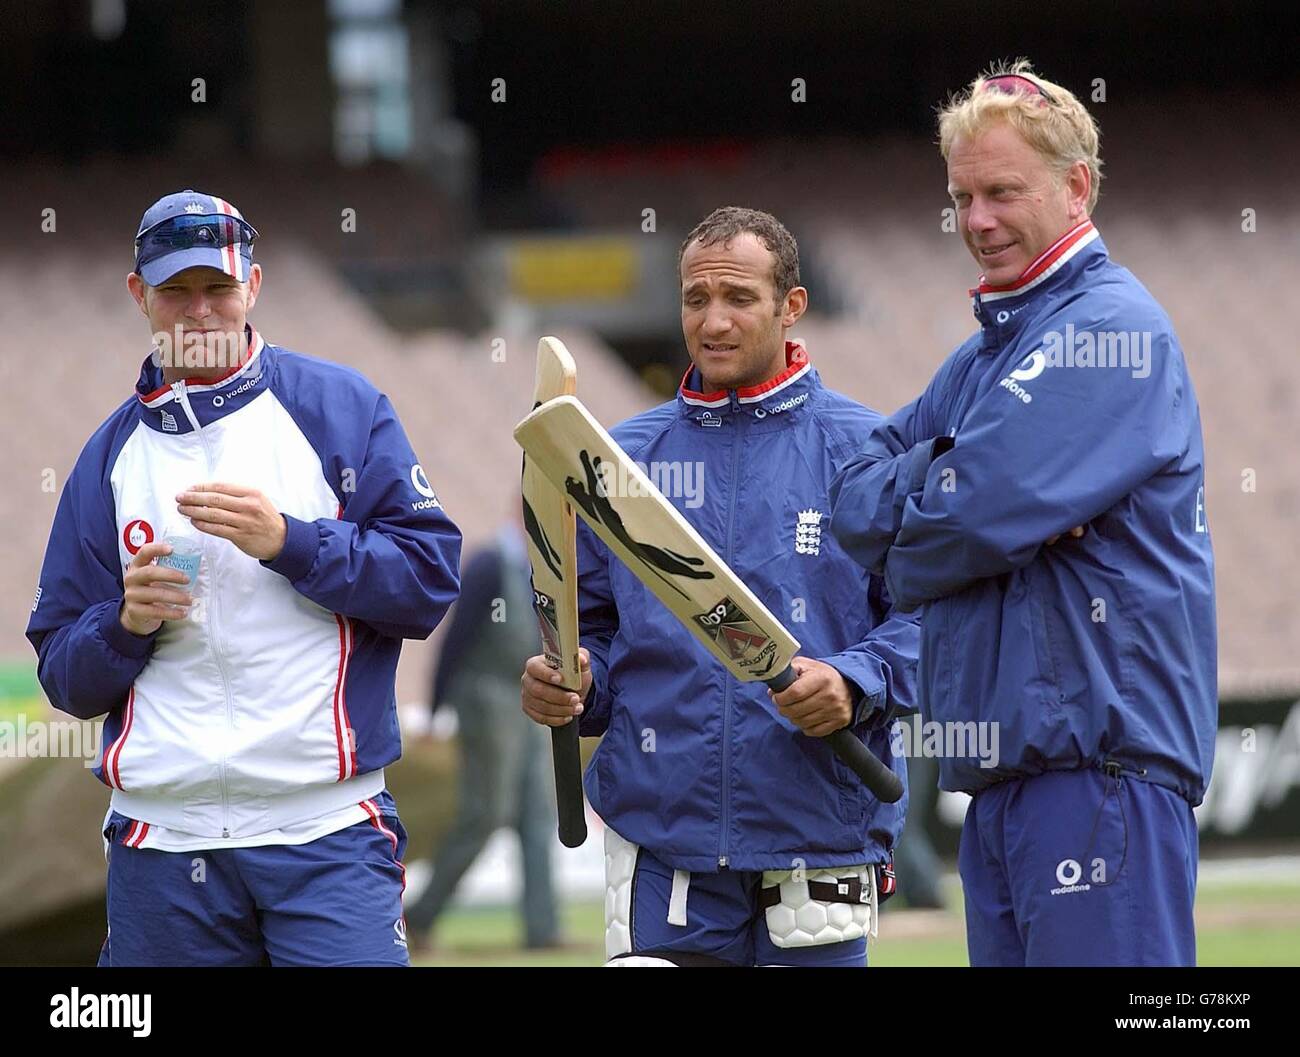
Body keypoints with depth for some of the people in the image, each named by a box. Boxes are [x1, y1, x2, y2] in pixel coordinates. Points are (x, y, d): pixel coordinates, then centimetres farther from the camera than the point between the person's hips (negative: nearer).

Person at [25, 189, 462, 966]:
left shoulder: (341, 408, 5)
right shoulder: (112, 454, 14)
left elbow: (431, 580, -3)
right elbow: (66, 679, 14)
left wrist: (288, 541, -13)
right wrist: (126, 624, -7)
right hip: (163, 837, 3)